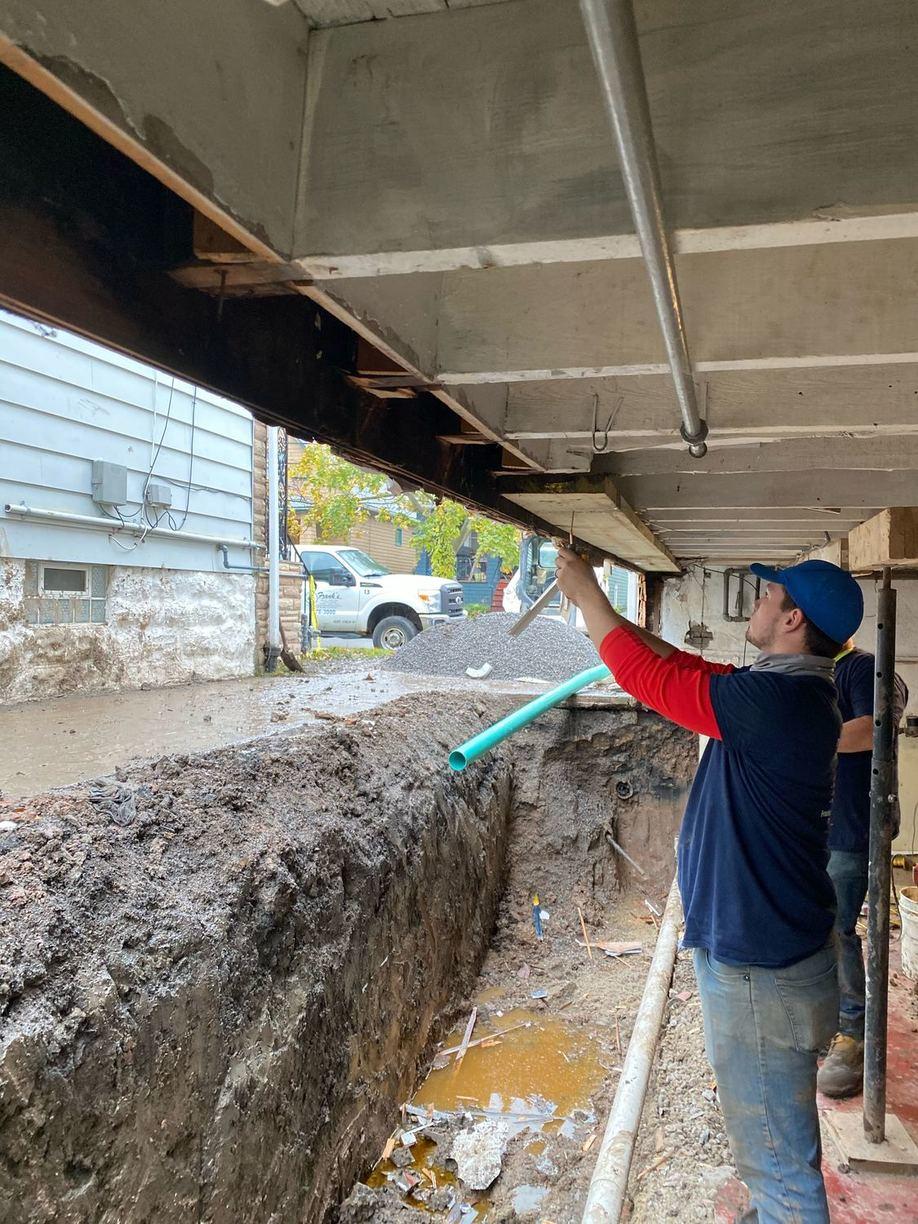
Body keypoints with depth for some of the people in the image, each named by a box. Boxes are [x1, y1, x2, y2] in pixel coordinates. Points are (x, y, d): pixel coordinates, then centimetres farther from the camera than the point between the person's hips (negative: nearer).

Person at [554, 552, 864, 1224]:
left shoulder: (780, 698, -26)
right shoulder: (789, 689, 5)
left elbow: (653, 677, -21)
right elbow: (686, 667, 13)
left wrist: (588, 595, -9)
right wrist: (606, 611, 12)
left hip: (761, 971, -10)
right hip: (761, 949, 10)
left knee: (776, 1151, 9)